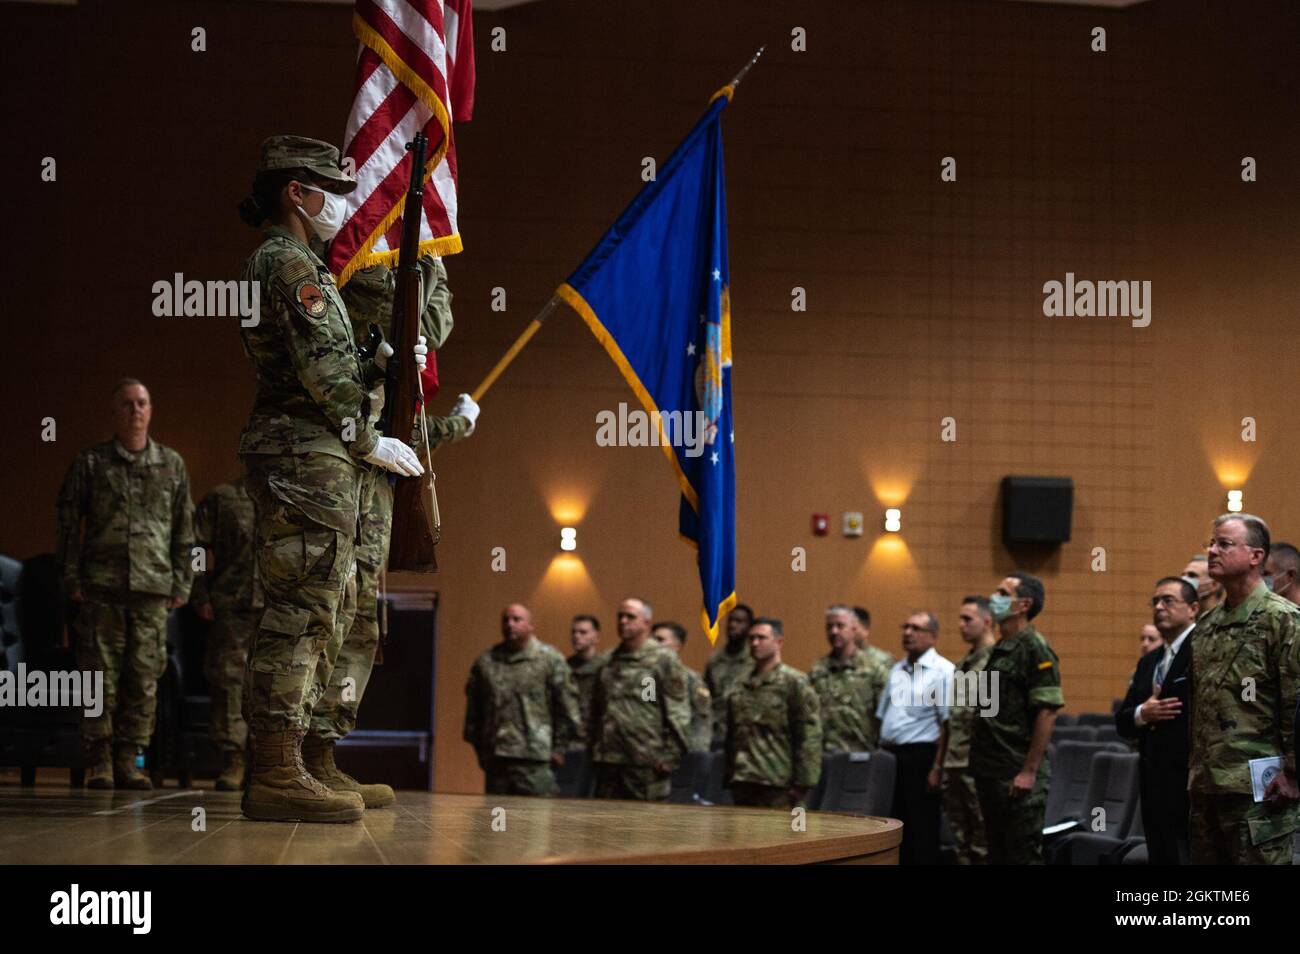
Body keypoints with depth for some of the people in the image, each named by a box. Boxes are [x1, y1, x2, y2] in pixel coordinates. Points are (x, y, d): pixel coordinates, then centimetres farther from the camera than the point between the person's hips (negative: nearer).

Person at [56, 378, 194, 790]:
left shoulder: (172, 465, 12)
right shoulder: (91, 463, 7)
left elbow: (184, 530, 14)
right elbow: (69, 524, 6)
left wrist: (182, 583, 7)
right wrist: (71, 579, -1)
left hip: (152, 587, 2)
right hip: (100, 587, -2)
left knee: (143, 678, -1)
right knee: (101, 676, -4)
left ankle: (129, 763, 5)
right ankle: (99, 763, 0)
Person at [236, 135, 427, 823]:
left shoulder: (274, 264, 24)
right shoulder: (291, 264, -9)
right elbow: (321, 374, -16)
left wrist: (386, 366, 10)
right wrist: (370, 444, -8)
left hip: (297, 459, 11)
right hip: (308, 456, -11)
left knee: (297, 618, 10)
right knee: (301, 612, -12)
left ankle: (278, 770, 12)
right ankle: (278, 775, -14)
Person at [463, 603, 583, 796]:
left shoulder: (550, 659, 1)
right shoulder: (485, 662, 13)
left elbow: (567, 705, 0)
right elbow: (473, 707, 18)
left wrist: (560, 748, -2)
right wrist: (479, 748, 14)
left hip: (535, 760, -4)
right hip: (496, 760, 4)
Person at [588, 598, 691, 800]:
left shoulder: (664, 660, -3)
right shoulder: (609, 663, 17)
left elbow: (678, 712, -7)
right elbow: (596, 710, 23)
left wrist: (670, 756, -12)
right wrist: (594, 749, 16)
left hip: (646, 761, -6)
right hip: (609, 761, 6)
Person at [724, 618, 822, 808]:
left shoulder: (795, 683, -2)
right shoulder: (740, 687, 17)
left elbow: (809, 735, -8)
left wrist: (802, 782, -14)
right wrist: (730, 778, 16)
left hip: (779, 786, -6)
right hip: (743, 784, 6)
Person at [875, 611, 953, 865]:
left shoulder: (943, 671, -6)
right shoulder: (896, 670, 16)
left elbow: (948, 726, -11)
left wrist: (937, 768, -15)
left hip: (920, 758, -7)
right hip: (889, 756, 7)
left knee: (922, 833, -3)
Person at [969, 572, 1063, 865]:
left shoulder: (1034, 649, -11)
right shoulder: (999, 649, 15)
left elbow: (1047, 712, -18)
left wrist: (1029, 772, -20)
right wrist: (981, 767, 15)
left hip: (1019, 776, -9)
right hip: (991, 773, 9)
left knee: (1023, 854, -6)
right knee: (998, 854, 12)